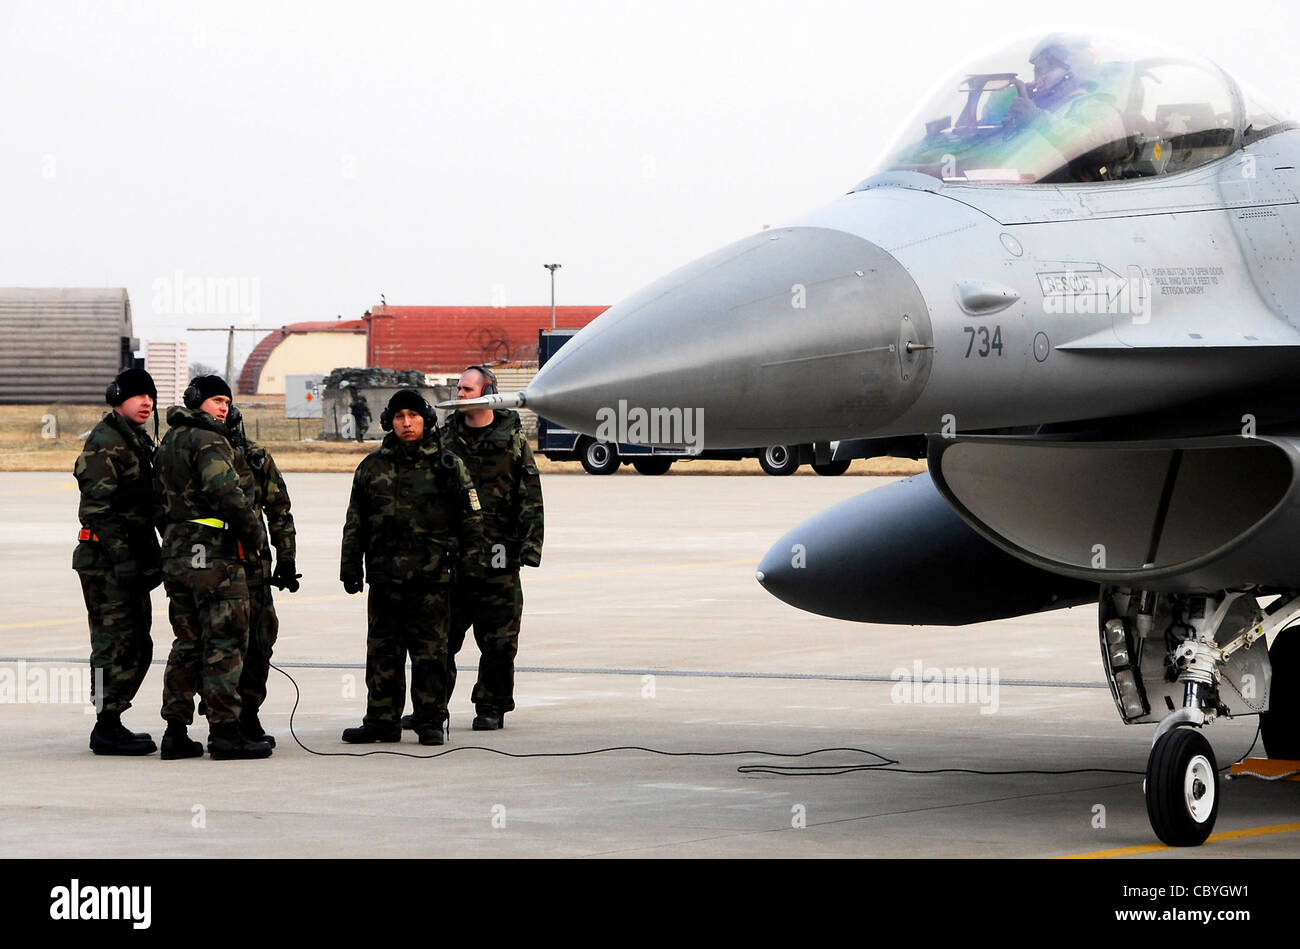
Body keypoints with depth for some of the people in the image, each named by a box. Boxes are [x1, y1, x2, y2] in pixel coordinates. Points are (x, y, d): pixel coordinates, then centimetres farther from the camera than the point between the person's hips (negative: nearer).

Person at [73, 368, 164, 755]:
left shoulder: (138, 441, 19)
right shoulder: (105, 442, -12)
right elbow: (97, 507, -20)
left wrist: (152, 558, 23)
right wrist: (120, 557, -23)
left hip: (132, 561, 10)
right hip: (108, 561, -10)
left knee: (137, 647, 12)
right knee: (117, 644, -9)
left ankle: (111, 724, 18)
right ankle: (106, 730, -5)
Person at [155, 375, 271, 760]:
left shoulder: (168, 444, 17)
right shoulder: (208, 441, -12)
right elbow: (226, 494, -23)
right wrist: (255, 533, -11)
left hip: (176, 555, 9)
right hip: (214, 555, -9)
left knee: (187, 643, 13)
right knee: (224, 643, -5)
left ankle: (175, 732, 12)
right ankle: (225, 732, -6)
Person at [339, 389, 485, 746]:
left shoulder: (448, 466, 5)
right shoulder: (372, 466, 11)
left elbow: (471, 519, 7)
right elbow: (355, 522, 16)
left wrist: (471, 562, 0)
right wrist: (350, 568, 12)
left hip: (432, 576, -3)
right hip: (385, 575, 3)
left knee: (430, 652, -1)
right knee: (382, 651, 5)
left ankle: (430, 721, 5)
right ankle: (382, 721, 12)